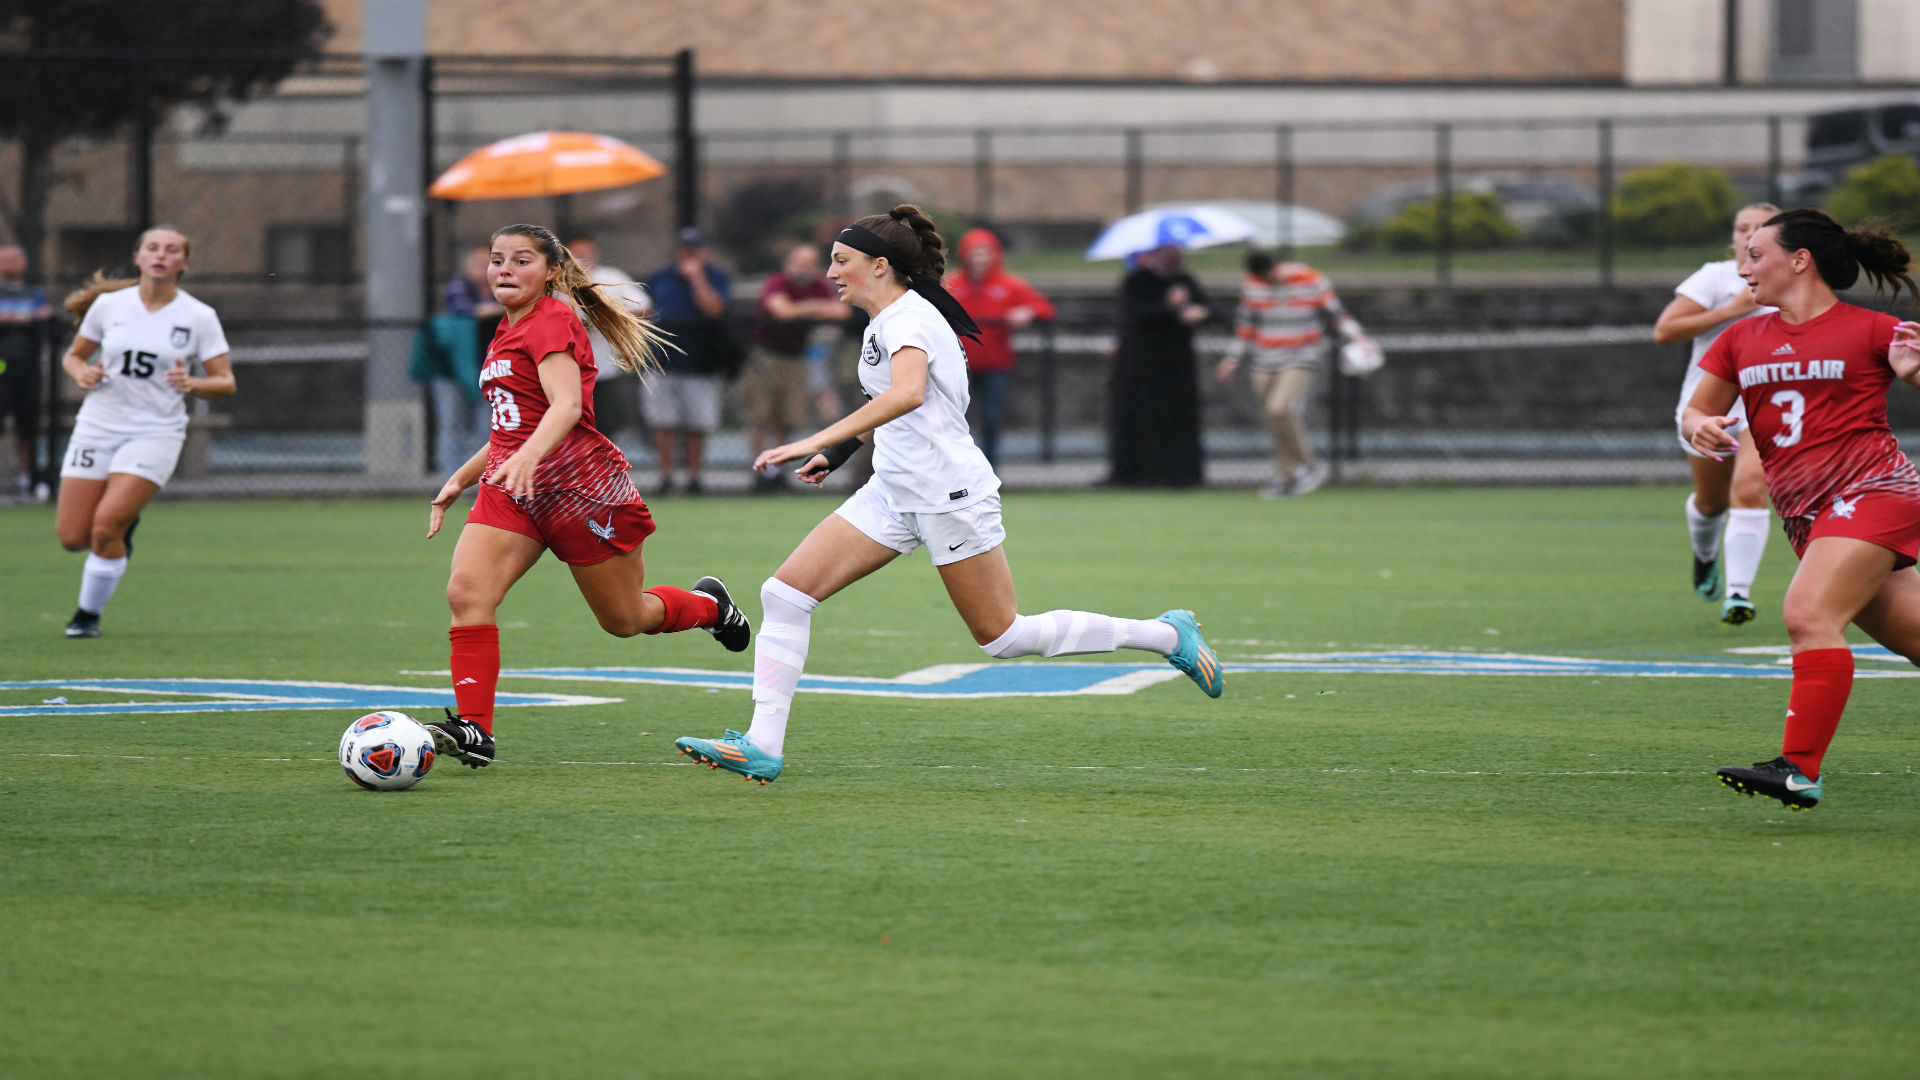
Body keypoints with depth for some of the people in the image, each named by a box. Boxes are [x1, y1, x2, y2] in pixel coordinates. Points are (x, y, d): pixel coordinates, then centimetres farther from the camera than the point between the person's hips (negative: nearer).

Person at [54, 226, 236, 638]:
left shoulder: (199, 317, -3)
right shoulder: (108, 305, 2)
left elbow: (226, 383, -1)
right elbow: (73, 355, 15)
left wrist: (192, 383, -22)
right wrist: (81, 373, -8)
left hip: (155, 432, -3)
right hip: (97, 428, 3)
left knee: (106, 526, -19)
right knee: (71, 536, -4)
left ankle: (89, 614, 3)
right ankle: (124, 525, 30)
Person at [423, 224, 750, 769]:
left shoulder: (553, 321, -13)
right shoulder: (507, 334, 15)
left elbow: (567, 405, -29)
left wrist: (528, 456, -46)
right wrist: (460, 480, 23)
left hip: (580, 489, -7)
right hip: (512, 488, 7)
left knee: (624, 619, 8)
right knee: (466, 592, -17)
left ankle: (708, 603, 40)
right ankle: (473, 730, -20)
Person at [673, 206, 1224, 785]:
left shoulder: (908, 318, -18)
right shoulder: (883, 323, 11)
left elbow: (908, 394, -38)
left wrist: (818, 442, -43)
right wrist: (836, 454, 25)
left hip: (950, 493, -9)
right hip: (893, 492, 9)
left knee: (1003, 638, -1)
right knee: (784, 594, -6)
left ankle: (1166, 633, 14)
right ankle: (762, 747, -9)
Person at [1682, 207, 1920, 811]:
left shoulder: (1869, 331, -2)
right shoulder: (1742, 340, 15)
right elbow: (1697, 411, 20)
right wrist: (1701, 426, -2)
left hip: (1872, 490, -6)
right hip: (1808, 517, 6)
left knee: (1809, 615, -23)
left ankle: (1800, 771, -27)